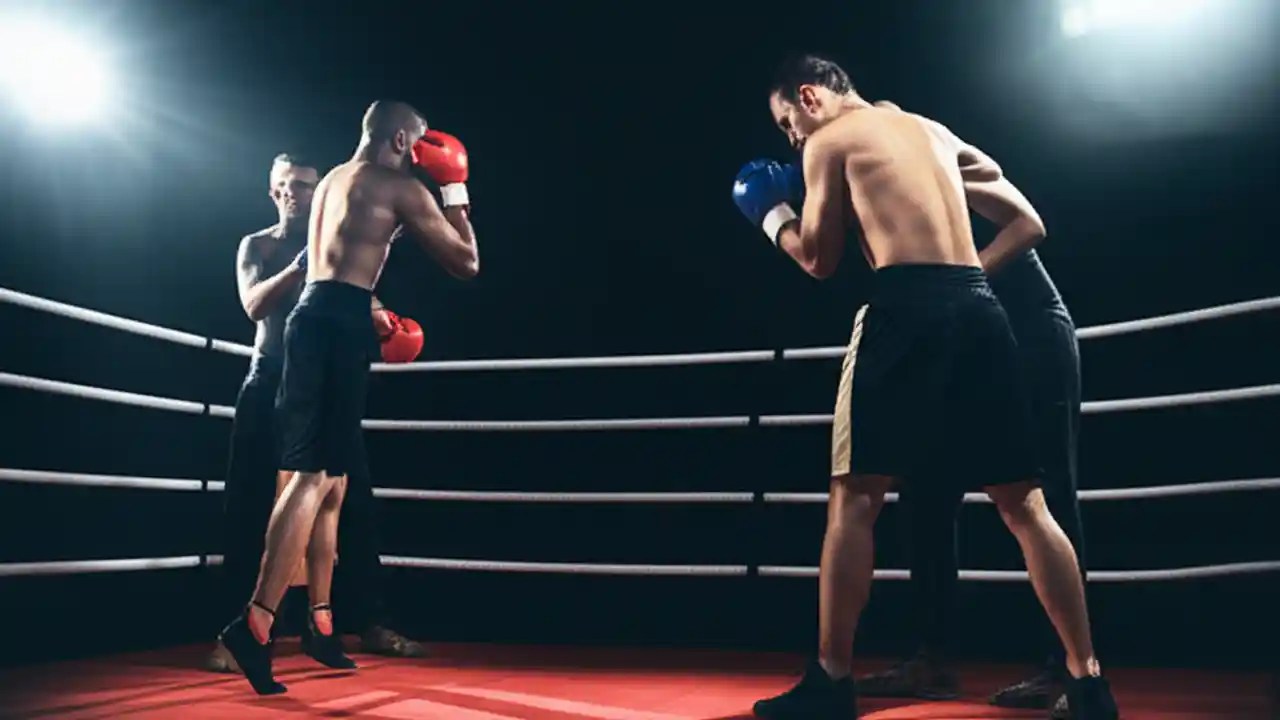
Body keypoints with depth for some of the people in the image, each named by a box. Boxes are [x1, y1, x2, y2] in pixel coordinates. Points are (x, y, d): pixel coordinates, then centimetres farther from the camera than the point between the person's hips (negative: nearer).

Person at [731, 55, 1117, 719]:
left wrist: (773, 218, 25)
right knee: (1022, 502, 7)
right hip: (978, 309, 6)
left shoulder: (828, 142, 8)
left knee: (855, 495, 0)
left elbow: (819, 260, 9)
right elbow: (1026, 221, 31)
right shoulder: (934, 131, 26)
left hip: (907, 310, -6)